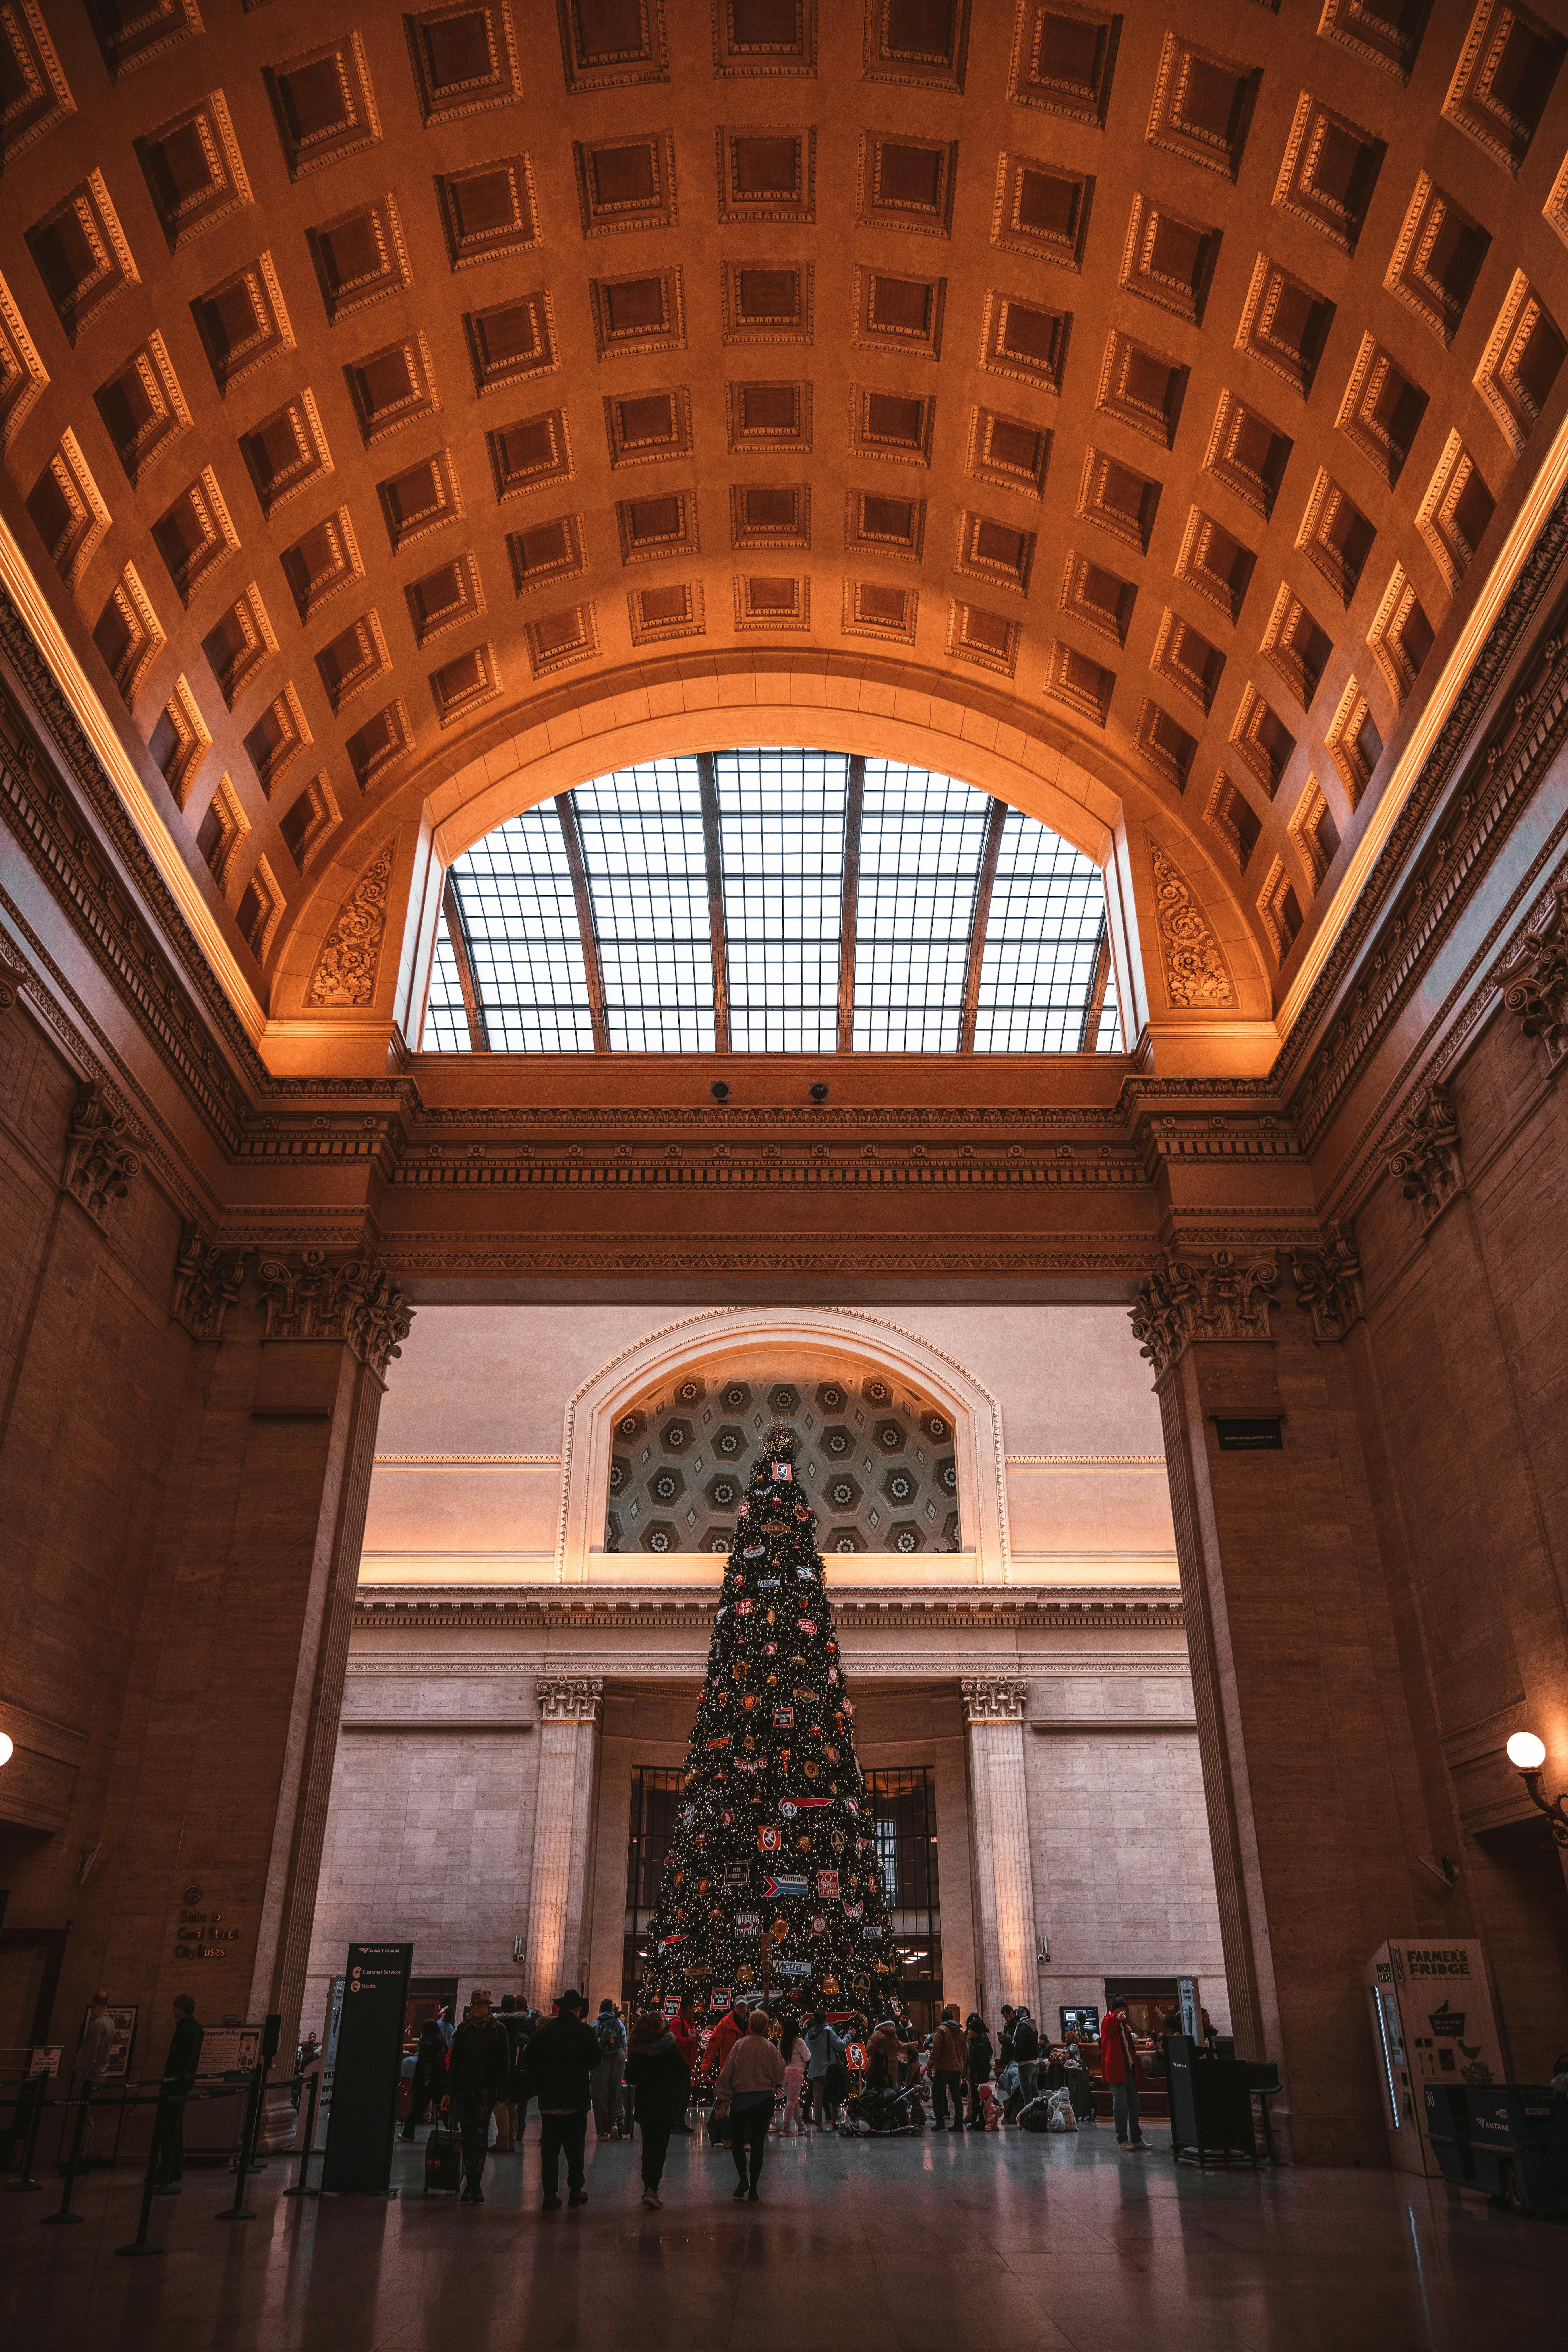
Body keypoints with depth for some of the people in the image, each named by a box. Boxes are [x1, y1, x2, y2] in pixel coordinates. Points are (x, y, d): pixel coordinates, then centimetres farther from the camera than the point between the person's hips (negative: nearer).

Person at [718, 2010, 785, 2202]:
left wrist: (725, 2093, 9)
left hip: (741, 2098, -1)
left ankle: (743, 2177, -7)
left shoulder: (740, 2045, -6)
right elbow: (780, 2076, 0)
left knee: (737, 2140, 13)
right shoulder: (770, 2047, -4)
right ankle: (753, 2188, 6)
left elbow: (726, 2074, -5)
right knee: (758, 2144, 9)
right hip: (765, 2099, 1)